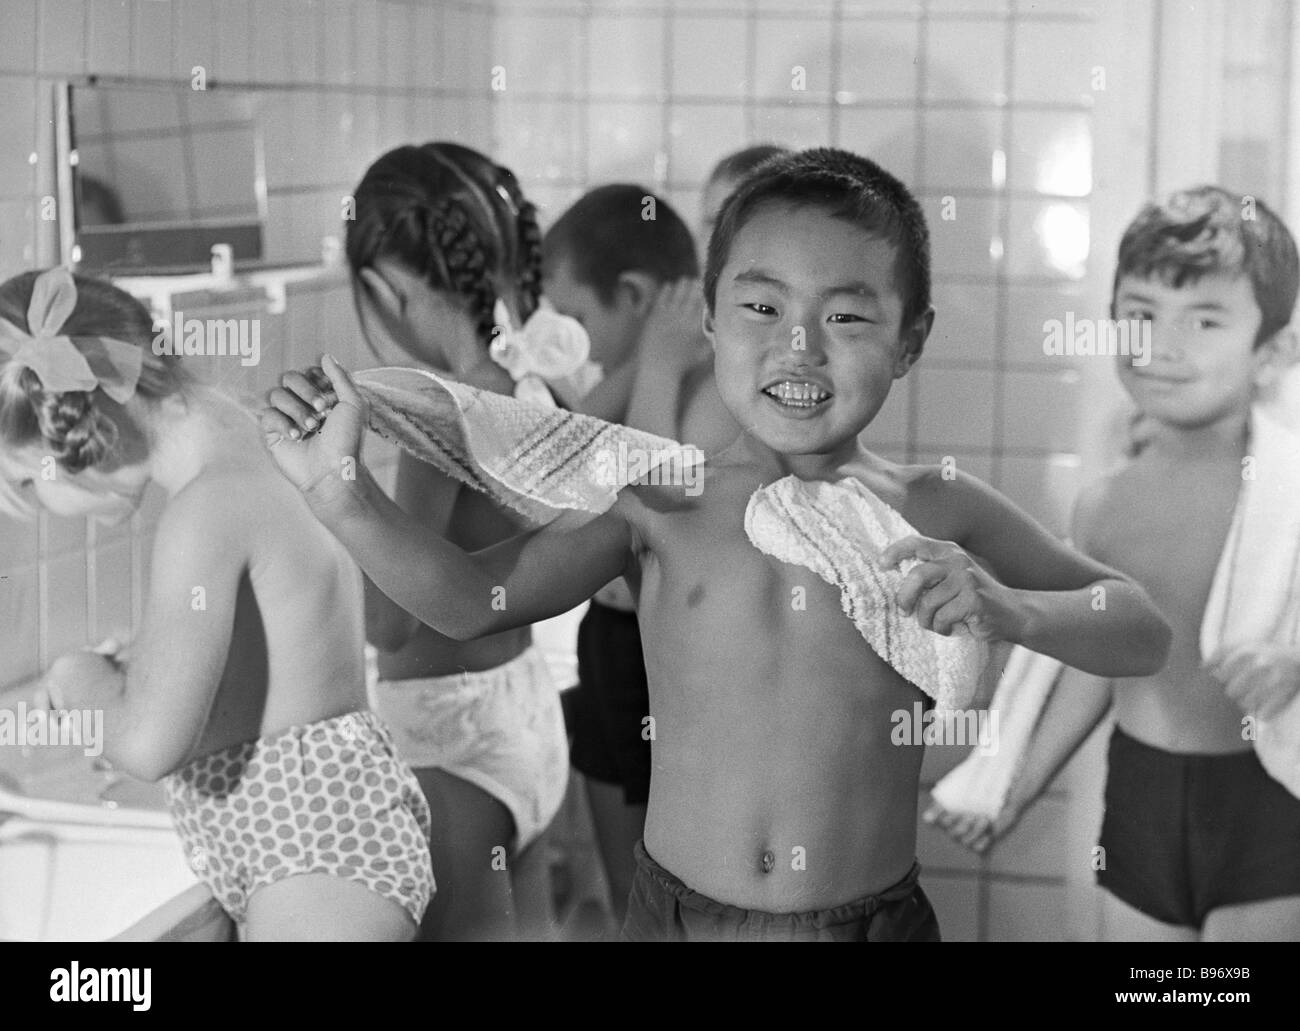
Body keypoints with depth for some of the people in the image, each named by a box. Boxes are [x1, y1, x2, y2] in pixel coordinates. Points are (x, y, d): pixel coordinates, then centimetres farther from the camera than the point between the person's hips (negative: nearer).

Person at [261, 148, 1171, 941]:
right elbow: (468, 599, -8)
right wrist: (340, 490, -22)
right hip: (676, 914, 1)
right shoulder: (659, 503, -5)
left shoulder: (936, 516, -5)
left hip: (872, 917, 0)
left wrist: (1009, 609, -20)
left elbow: (1146, 637, -1)